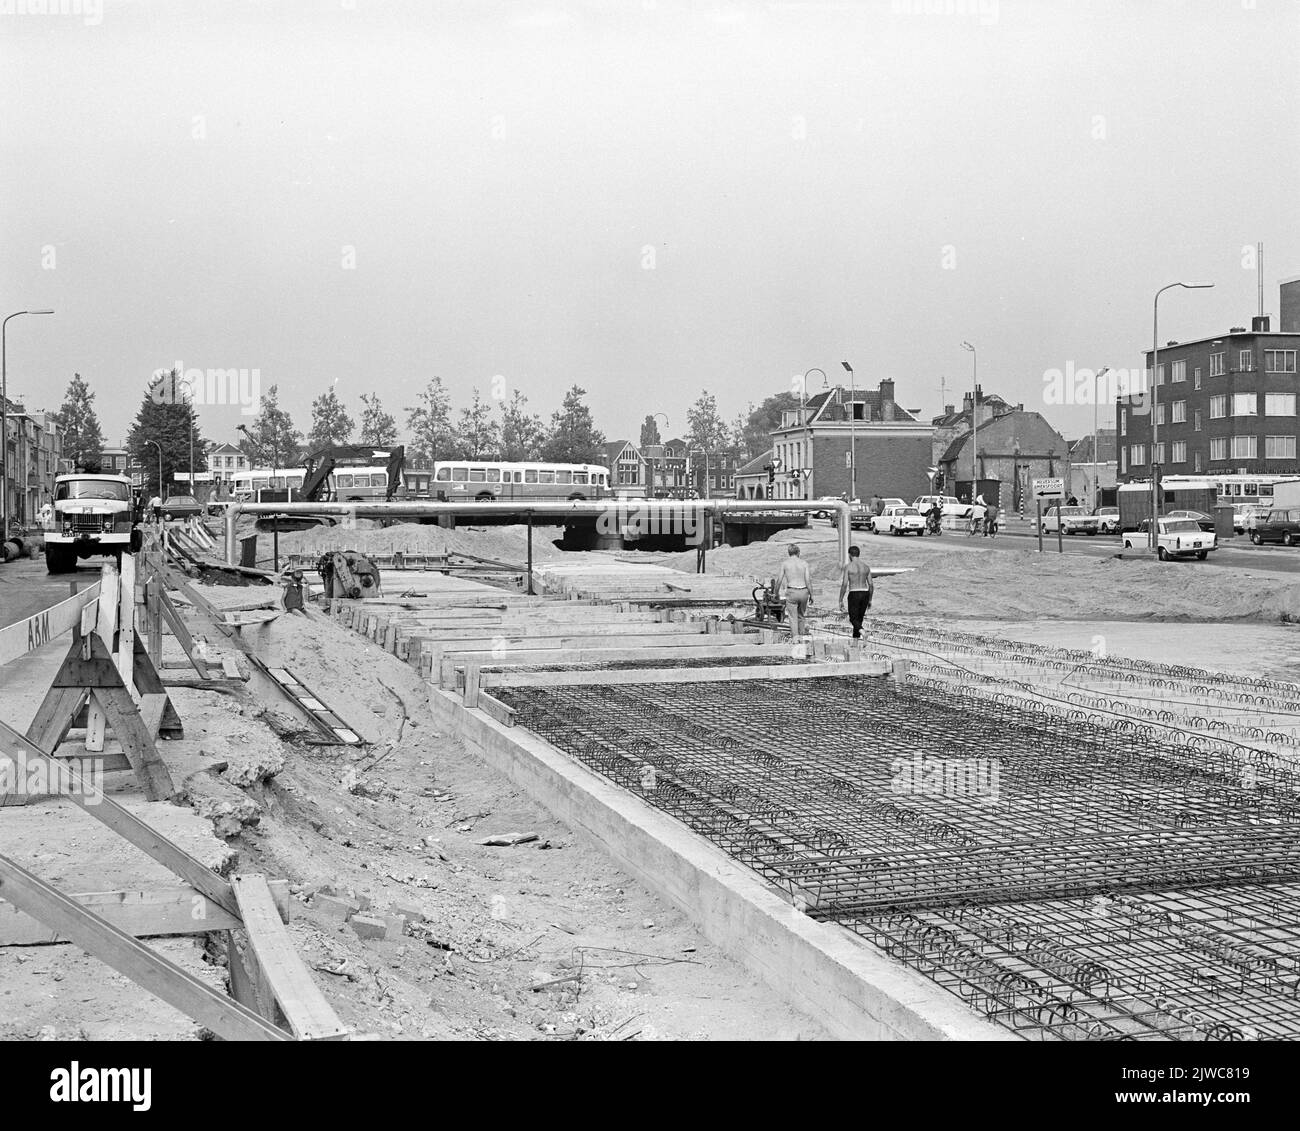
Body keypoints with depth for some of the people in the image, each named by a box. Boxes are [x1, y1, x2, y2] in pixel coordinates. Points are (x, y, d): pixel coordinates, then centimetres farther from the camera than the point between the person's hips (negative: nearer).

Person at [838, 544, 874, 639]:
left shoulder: (848, 567, -7)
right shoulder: (866, 566, 7)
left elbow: (844, 585, -11)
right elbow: (871, 584, 8)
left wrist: (840, 601, -5)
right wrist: (870, 600, 17)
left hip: (854, 594, -4)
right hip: (865, 594, 5)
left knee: (853, 619, 2)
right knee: (859, 618, 17)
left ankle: (861, 630, -28)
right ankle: (855, 638, 20)